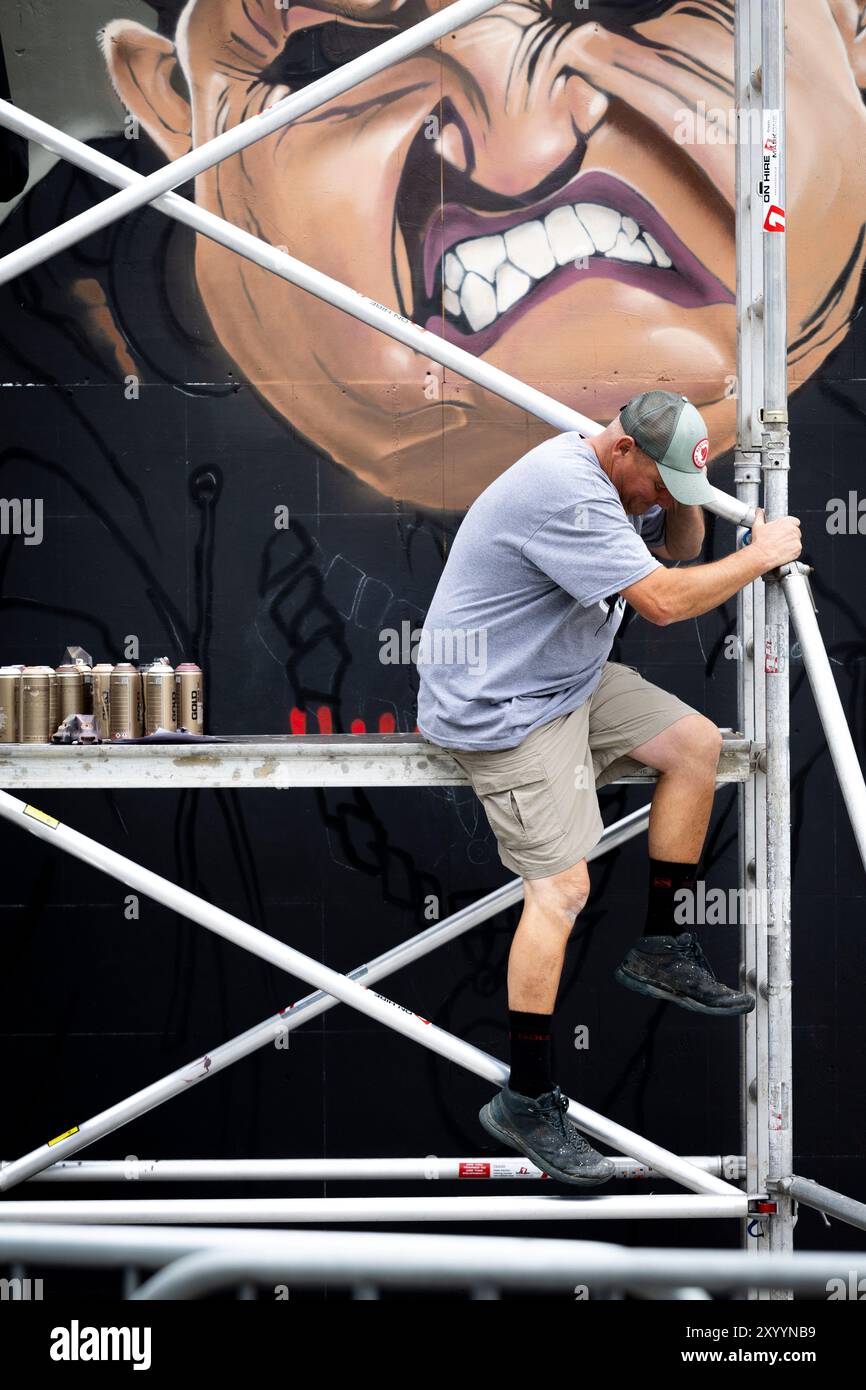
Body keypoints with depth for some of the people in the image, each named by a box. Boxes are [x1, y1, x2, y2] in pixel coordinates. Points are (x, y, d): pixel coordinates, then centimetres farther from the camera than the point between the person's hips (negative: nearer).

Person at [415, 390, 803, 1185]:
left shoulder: (613, 477, 5)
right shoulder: (566, 493, -27)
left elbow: (680, 545, 19)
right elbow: (663, 601, -29)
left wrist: (682, 498, -2)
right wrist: (762, 555, -16)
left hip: (568, 680, 10)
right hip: (502, 711, -10)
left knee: (695, 742, 10)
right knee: (561, 887, -15)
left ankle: (662, 950, 15)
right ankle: (526, 1103, -11)